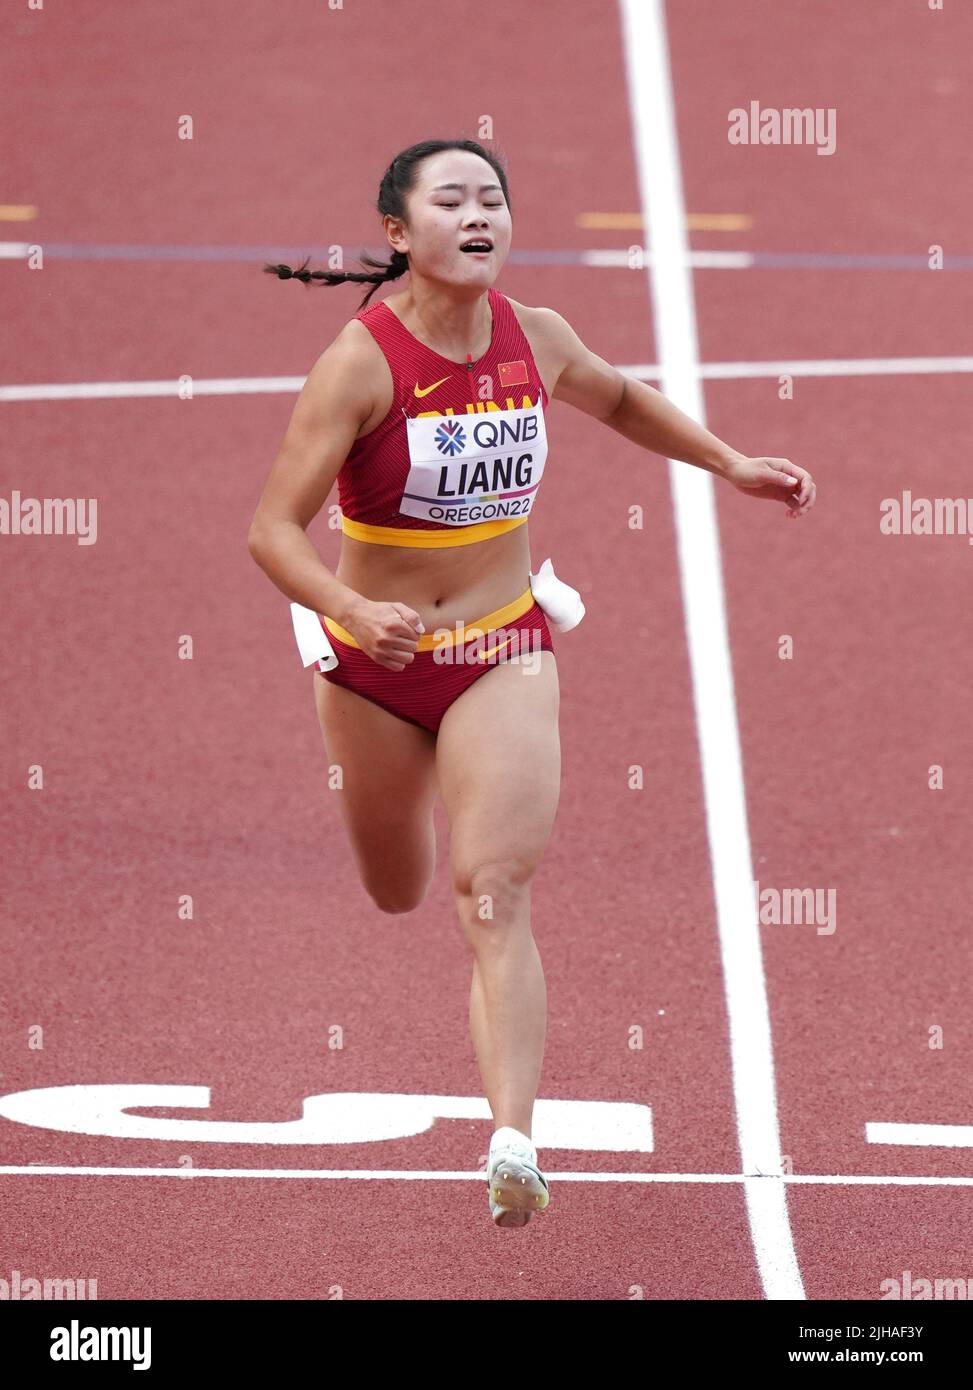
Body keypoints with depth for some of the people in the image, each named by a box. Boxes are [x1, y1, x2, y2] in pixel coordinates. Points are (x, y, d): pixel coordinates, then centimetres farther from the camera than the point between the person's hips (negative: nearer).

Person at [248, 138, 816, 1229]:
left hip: (504, 653, 1)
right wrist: (355, 614, -39)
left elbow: (620, 401, 20)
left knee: (494, 899, -16)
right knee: (397, 896, 20)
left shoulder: (537, 339, -5)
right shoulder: (361, 362, -19)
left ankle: (514, 1141, -28)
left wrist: (731, 464, 14)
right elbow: (273, 530, -23)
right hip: (375, 659, -1)